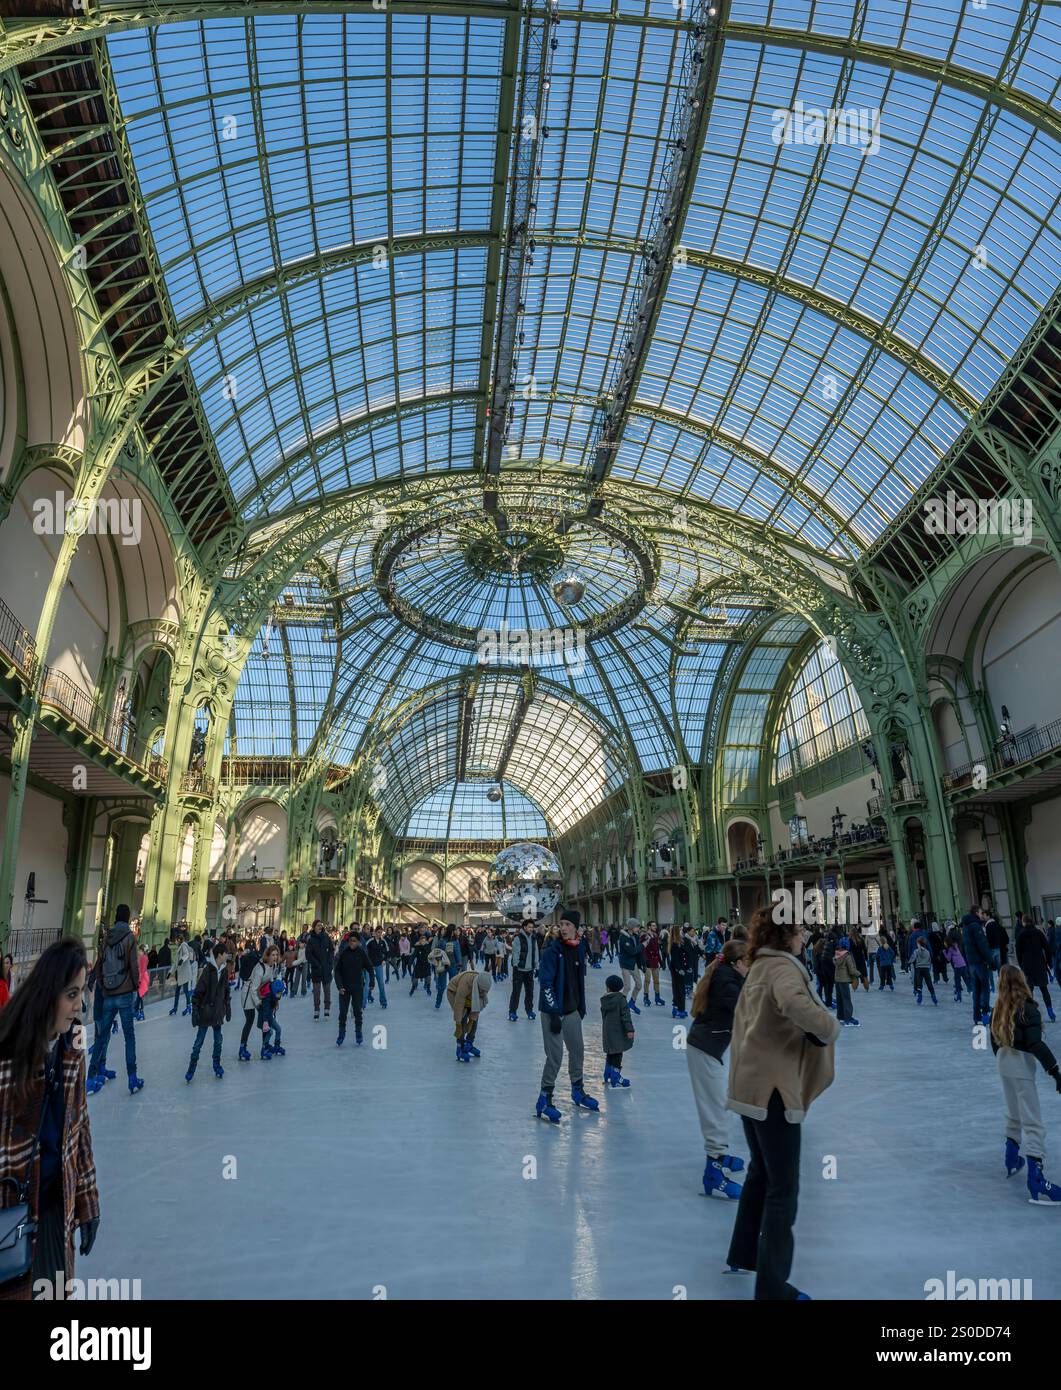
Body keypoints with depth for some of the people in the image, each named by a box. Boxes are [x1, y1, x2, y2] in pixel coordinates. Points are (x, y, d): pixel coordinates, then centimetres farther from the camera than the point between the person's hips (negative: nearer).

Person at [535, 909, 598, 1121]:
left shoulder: (579, 949, 4)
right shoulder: (552, 950, -16)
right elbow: (545, 983, -18)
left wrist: (581, 1007, 15)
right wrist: (554, 1013, -21)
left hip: (572, 1010, 7)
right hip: (553, 1011, -7)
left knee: (577, 1050, 17)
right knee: (555, 1056, -5)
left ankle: (578, 1091, 37)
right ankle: (544, 1101, 8)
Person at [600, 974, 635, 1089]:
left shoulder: (604, 1000, 1)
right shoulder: (620, 999, -13)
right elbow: (625, 1015, -16)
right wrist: (629, 1029, -16)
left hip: (607, 1032, 5)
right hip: (618, 1032, -5)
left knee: (610, 1054, 18)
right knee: (617, 1055, 1)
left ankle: (608, 1077, 27)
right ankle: (615, 1079, 3)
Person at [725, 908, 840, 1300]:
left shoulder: (758, 969, 11)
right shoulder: (783, 967, -18)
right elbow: (794, 1004, -39)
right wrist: (828, 1028, -22)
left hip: (750, 1083, 9)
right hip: (771, 1087, -9)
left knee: (760, 1172, 24)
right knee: (783, 1187, 4)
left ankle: (743, 1254, 38)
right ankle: (771, 1284, 13)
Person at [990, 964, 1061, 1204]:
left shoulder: (999, 1010, 5)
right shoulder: (1027, 1009, -16)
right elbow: (1036, 1044, -22)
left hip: (1004, 1064, 7)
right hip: (1022, 1067, -7)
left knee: (1014, 1115, 23)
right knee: (1033, 1123, -7)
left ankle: (1012, 1161, 36)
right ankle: (1036, 1183, -11)